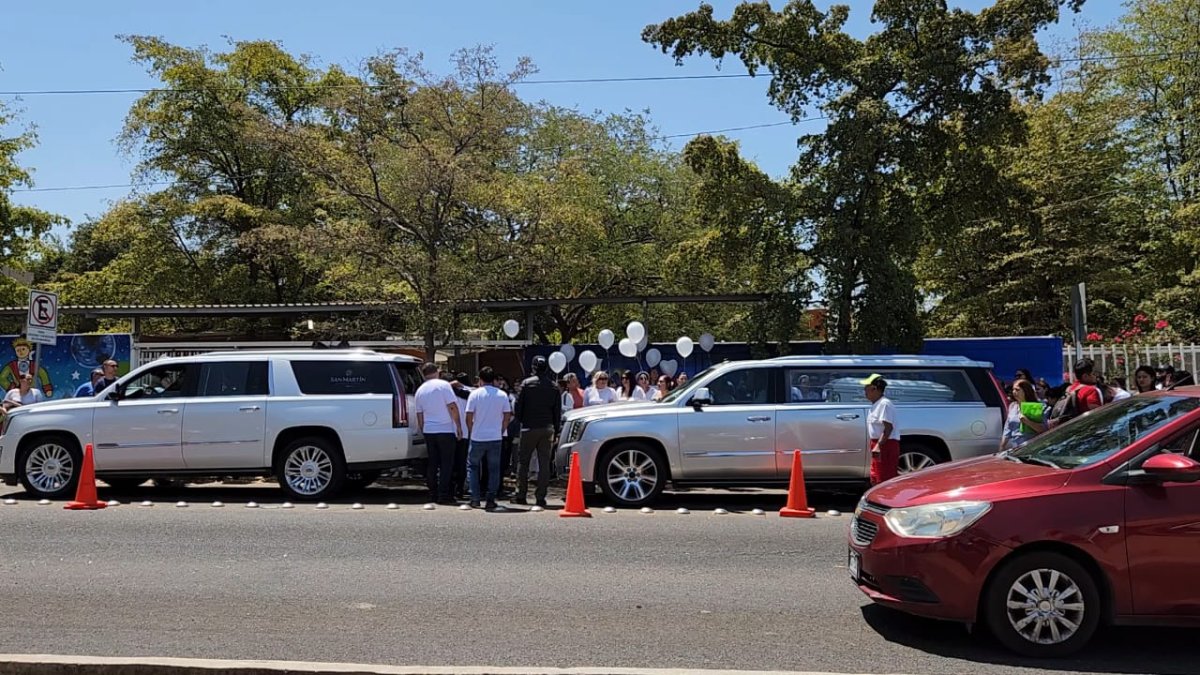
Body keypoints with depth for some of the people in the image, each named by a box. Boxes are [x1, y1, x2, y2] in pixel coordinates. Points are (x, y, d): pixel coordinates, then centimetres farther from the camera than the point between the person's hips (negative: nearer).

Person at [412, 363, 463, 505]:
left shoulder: (419, 390, 9)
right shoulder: (444, 385, -7)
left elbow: (419, 416, 13)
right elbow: (453, 407, -13)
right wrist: (459, 427, -8)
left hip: (428, 430, 5)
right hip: (446, 430, -5)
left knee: (432, 463, 11)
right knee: (446, 463, -1)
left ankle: (433, 494, 14)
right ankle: (444, 495, -4)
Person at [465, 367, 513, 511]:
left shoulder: (475, 394, -5)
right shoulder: (502, 395, 2)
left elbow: (469, 417, -5)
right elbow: (507, 416, 3)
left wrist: (471, 432, 9)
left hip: (477, 438, -1)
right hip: (496, 438, 2)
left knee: (472, 466, 13)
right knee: (494, 469, 8)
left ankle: (475, 499, 8)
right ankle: (491, 500, 5)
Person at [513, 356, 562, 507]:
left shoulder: (526, 383, -4)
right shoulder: (554, 387, 4)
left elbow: (518, 406, -4)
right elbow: (558, 411, 6)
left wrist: (520, 421, 12)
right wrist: (556, 431, 12)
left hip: (529, 428, -2)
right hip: (547, 429, 2)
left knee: (523, 462, 8)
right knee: (544, 463, 4)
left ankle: (521, 495, 9)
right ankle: (541, 497, 3)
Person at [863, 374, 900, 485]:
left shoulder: (884, 404, -16)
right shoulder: (876, 404, 16)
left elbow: (888, 427, -23)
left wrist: (879, 445, -29)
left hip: (886, 445, -11)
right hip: (878, 443, 11)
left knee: (885, 480, -10)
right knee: (875, 479, 15)